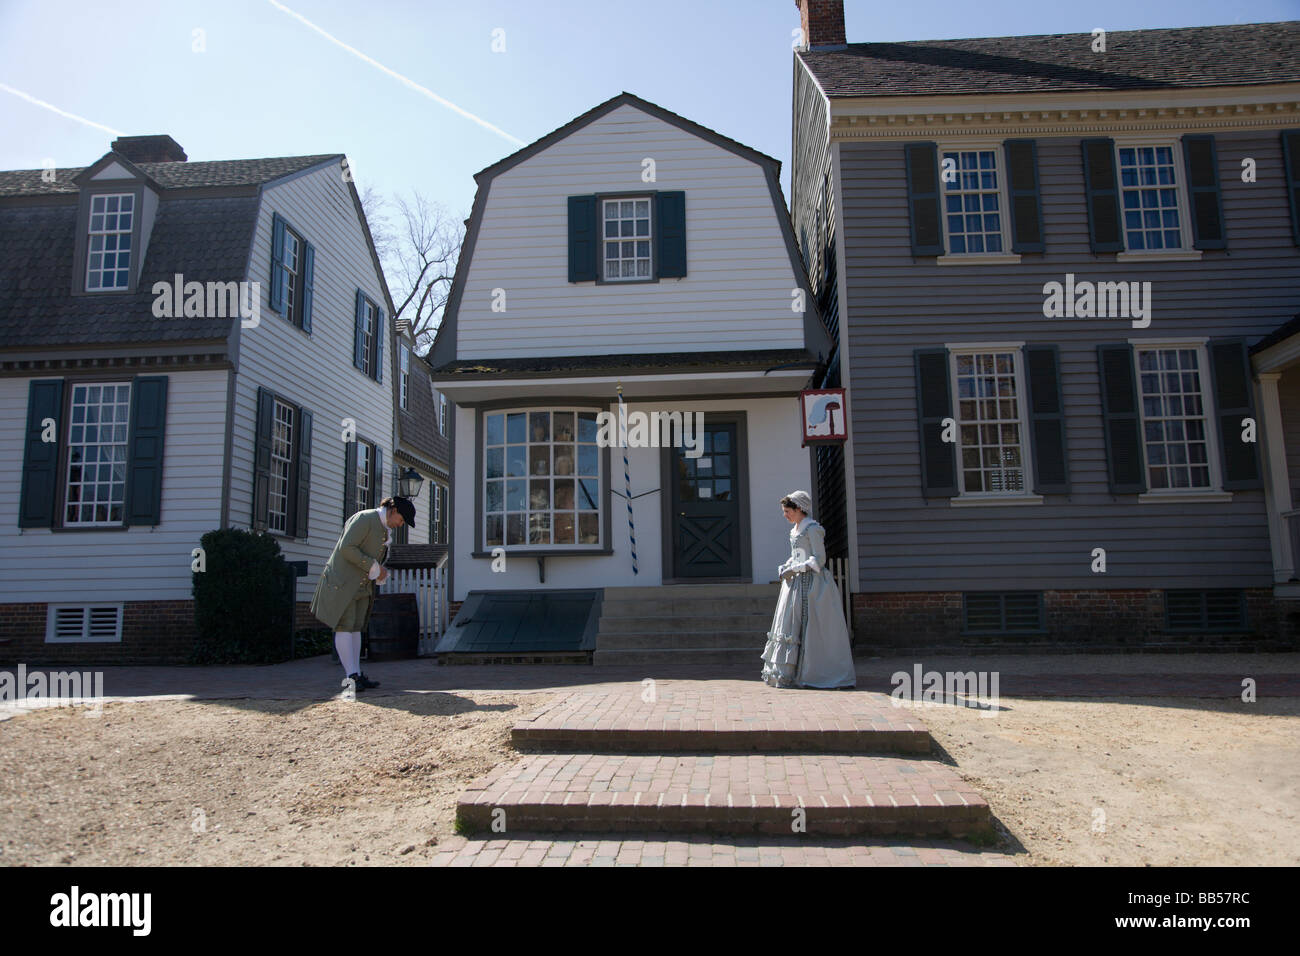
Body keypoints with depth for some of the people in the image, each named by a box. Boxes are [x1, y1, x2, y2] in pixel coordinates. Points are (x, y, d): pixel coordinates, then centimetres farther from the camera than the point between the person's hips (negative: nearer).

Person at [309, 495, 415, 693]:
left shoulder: (386, 529, 13)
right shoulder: (364, 519, -15)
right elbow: (347, 548, -23)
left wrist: (380, 571, 3)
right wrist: (373, 567, -20)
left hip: (363, 585, 9)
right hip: (343, 581, -9)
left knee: (356, 628, 7)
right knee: (344, 627, -8)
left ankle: (357, 676, 8)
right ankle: (351, 676, -11)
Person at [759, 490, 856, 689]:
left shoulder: (813, 529, -10)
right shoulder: (795, 531, 17)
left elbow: (819, 559, -15)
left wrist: (794, 569, -16)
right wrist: (784, 568, 6)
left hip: (811, 583, -9)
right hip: (796, 583, 9)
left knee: (808, 627, -7)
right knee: (792, 626, 6)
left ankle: (810, 674, -2)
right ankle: (790, 673, 9)